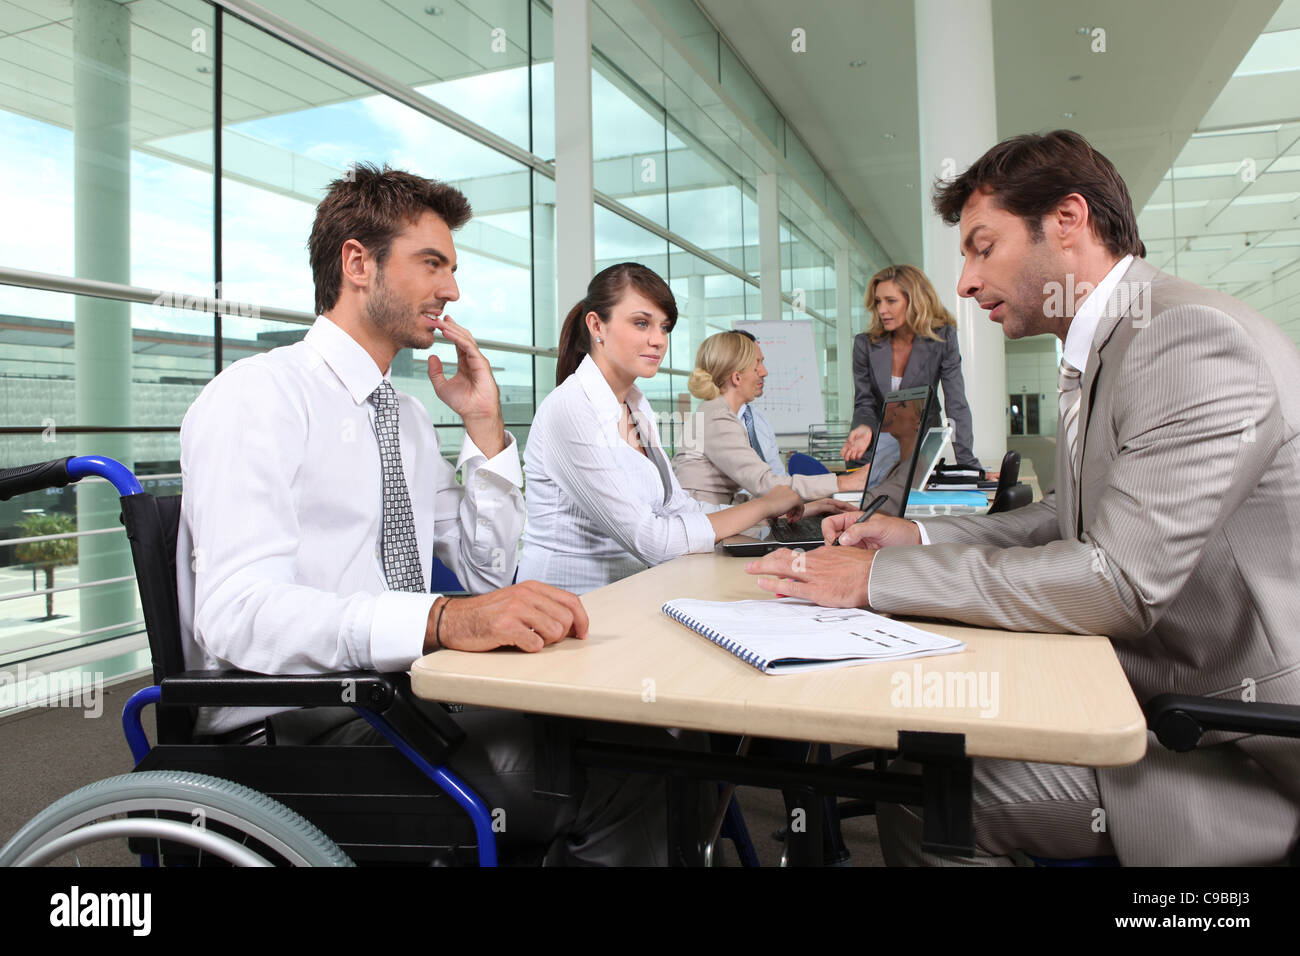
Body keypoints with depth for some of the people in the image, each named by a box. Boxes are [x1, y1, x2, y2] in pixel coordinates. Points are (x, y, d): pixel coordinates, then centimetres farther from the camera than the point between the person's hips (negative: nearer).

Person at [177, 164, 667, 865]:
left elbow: (490, 577, 16)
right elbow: (238, 611, -24)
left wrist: (484, 426, 6)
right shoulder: (260, 394, -9)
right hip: (290, 729, -7)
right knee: (613, 781, -24)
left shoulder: (409, 417, 15)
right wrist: (445, 618, -38)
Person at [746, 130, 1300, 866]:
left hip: (1234, 754, -8)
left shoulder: (1193, 339, -22)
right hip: (1154, 705, 8)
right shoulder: (1105, 348, 8)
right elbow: (1072, 518, 15)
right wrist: (918, 535, 3)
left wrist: (878, 577, -24)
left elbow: (1118, 581, -29)